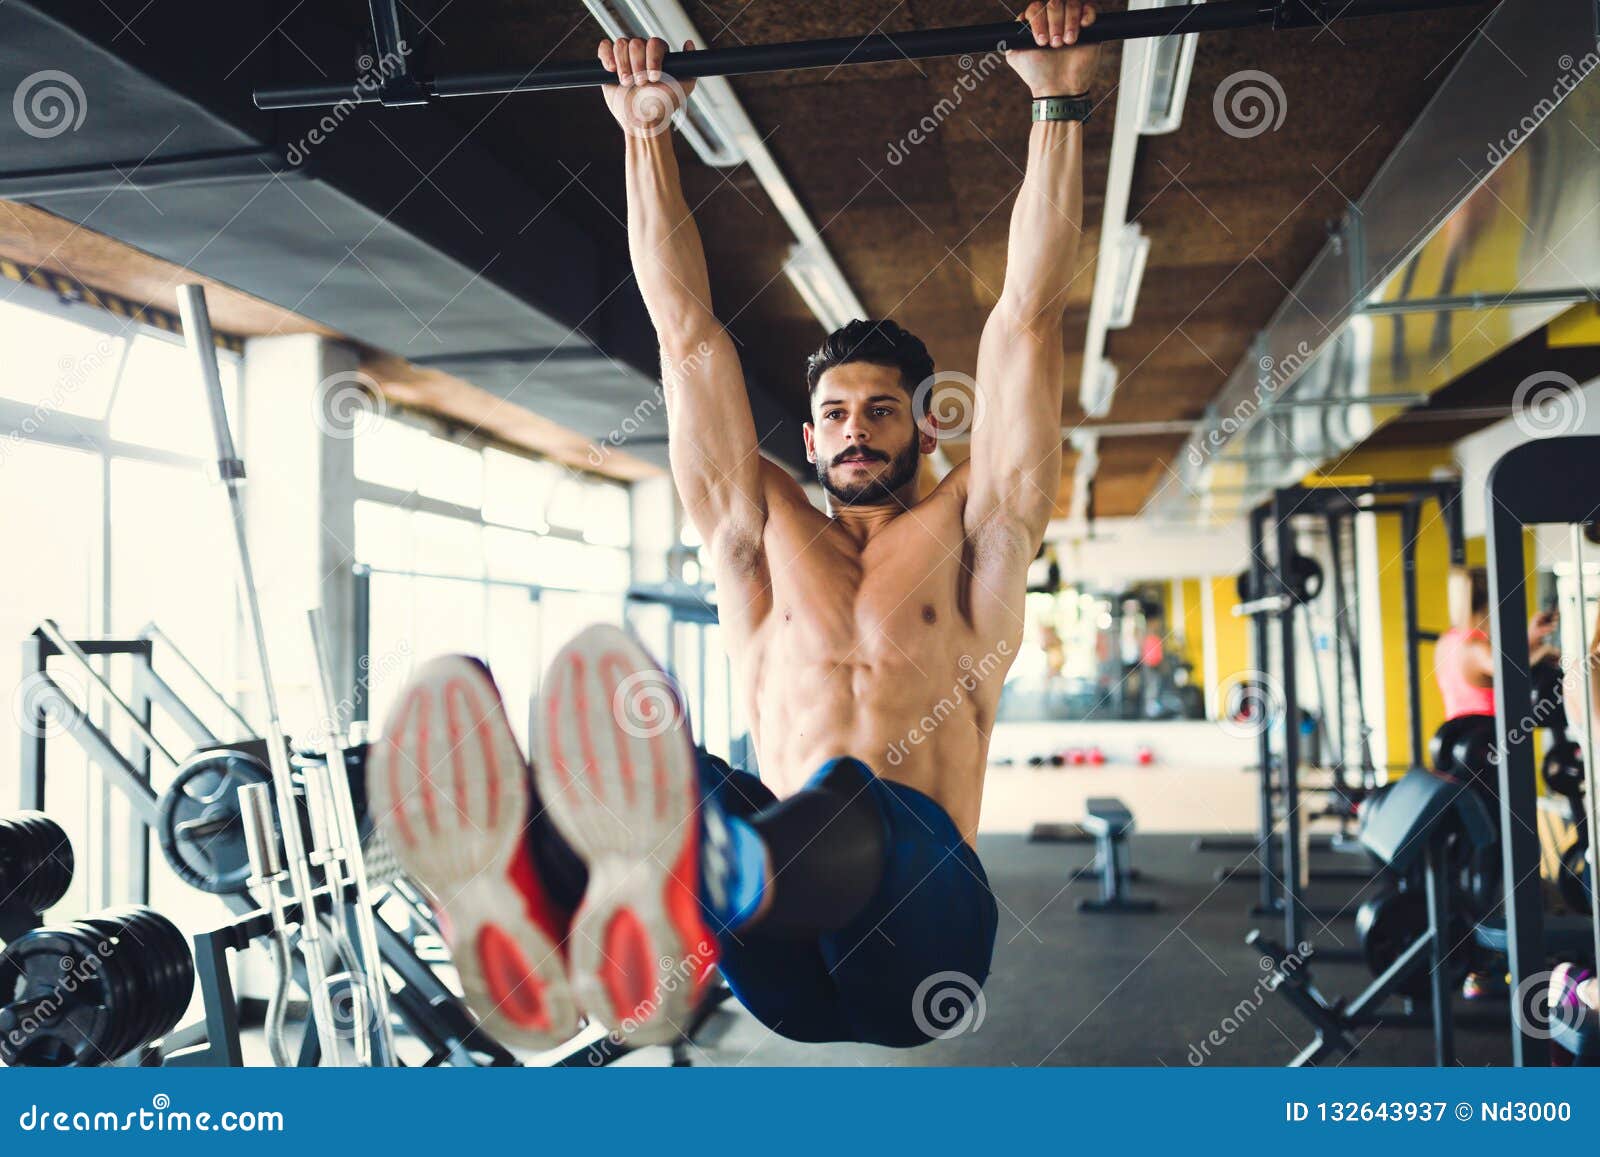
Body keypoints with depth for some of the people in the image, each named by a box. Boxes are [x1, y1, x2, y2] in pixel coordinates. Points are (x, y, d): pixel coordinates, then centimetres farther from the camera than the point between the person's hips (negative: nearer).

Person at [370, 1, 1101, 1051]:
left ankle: (689, 886, -72)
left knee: (849, 799, -38)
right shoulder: (761, 529, 23)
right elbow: (687, 328, 22)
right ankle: (540, 896, -65)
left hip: (918, 919, -2)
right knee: (645, 766, -30)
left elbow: (1029, 315, 12)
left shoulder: (972, 531, 17)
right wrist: (647, 136, 24)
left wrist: (1057, 102, 12)